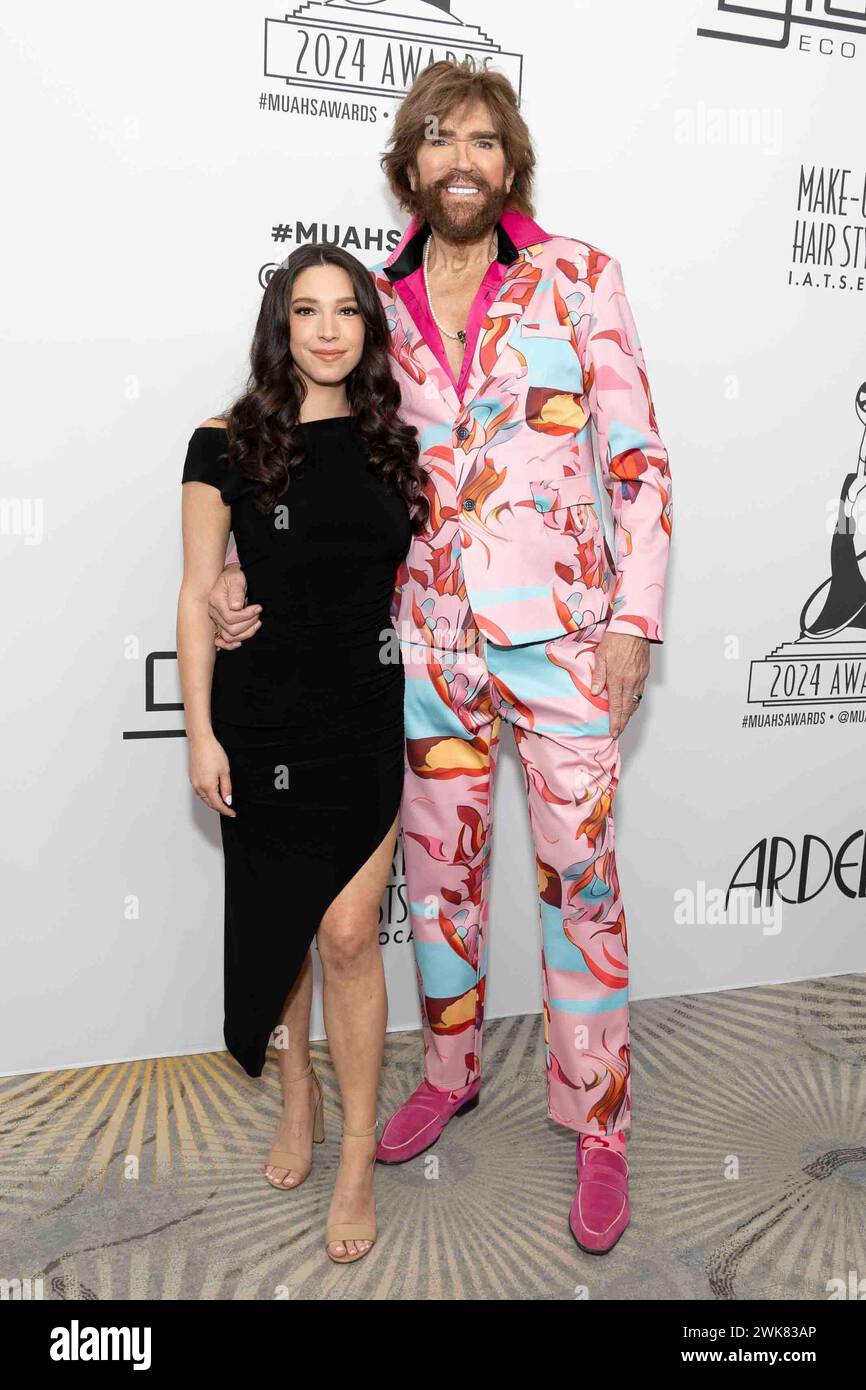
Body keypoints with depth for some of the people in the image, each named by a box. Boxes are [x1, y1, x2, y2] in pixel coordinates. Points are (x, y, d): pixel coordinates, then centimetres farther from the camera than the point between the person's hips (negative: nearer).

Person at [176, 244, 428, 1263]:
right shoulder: (230, 442, -1)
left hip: (371, 717, 1)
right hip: (263, 719, 0)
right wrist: (200, 731, -6)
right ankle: (298, 1101, 38)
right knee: (278, 922, 13)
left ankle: (358, 1160, 15)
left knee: (347, 933, 0)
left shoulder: (393, 441, 6)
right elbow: (198, 593, -1)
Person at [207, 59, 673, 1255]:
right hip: (433, 638, 3)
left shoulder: (577, 276, -2)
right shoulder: (380, 302, 6)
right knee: (438, 869, 14)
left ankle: (600, 1129, 24)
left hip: (560, 631, -3)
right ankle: (450, 1075, 38)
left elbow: (637, 459, -3)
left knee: (580, 877, 4)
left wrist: (635, 619, -9)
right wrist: (244, 568, -5)